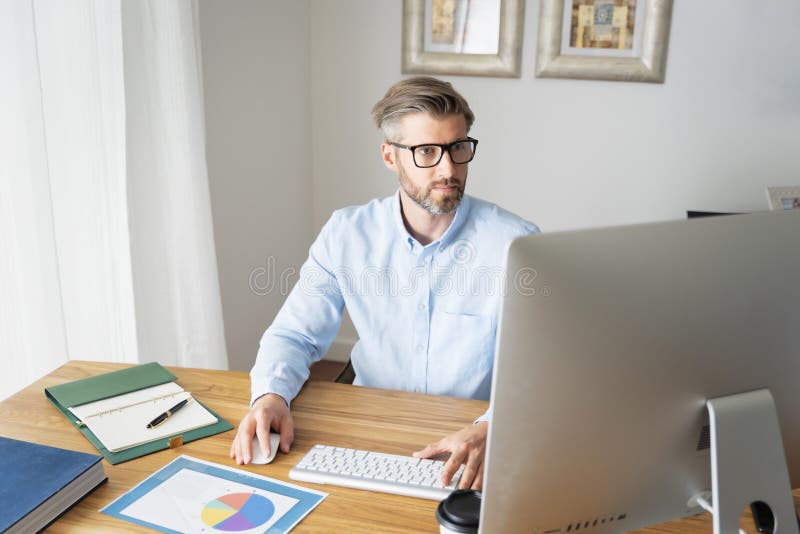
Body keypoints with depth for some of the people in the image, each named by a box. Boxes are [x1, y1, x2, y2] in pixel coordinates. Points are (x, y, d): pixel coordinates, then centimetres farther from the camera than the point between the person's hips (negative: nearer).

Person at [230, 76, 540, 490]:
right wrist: (271, 394, -20)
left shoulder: (515, 242, -10)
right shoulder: (347, 234, -3)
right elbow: (294, 334, 2)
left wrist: (489, 429, -35)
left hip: (471, 445, -1)